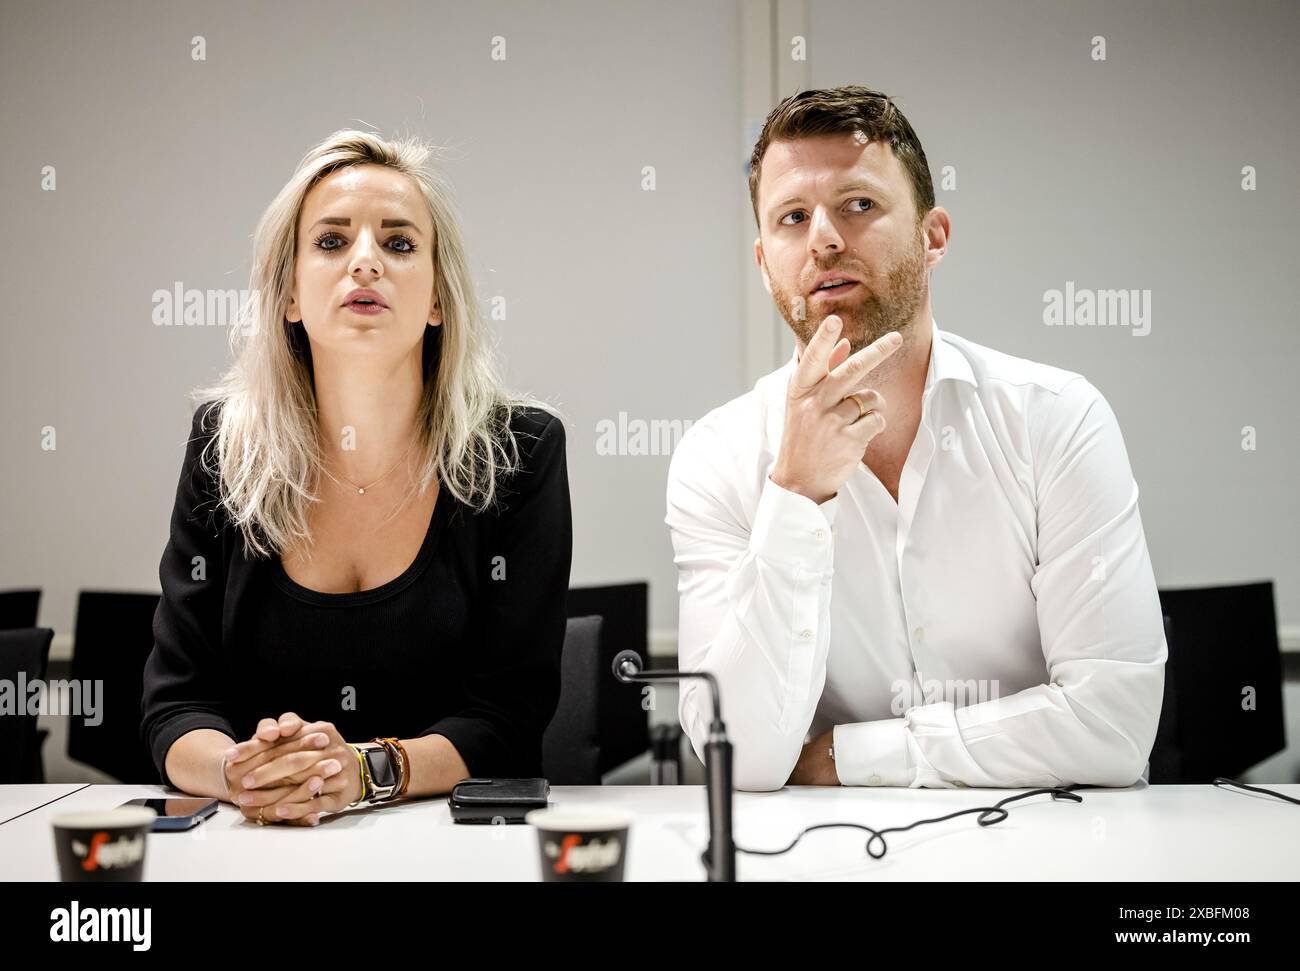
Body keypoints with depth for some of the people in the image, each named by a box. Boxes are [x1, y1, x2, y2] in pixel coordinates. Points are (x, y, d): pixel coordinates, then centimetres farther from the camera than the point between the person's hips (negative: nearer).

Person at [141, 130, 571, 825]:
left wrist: (365, 772, -26)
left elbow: (509, 709, -8)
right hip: (264, 849, 2)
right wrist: (238, 771, -22)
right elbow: (175, 699, 0)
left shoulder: (521, 450, -4)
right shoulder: (226, 445, 2)